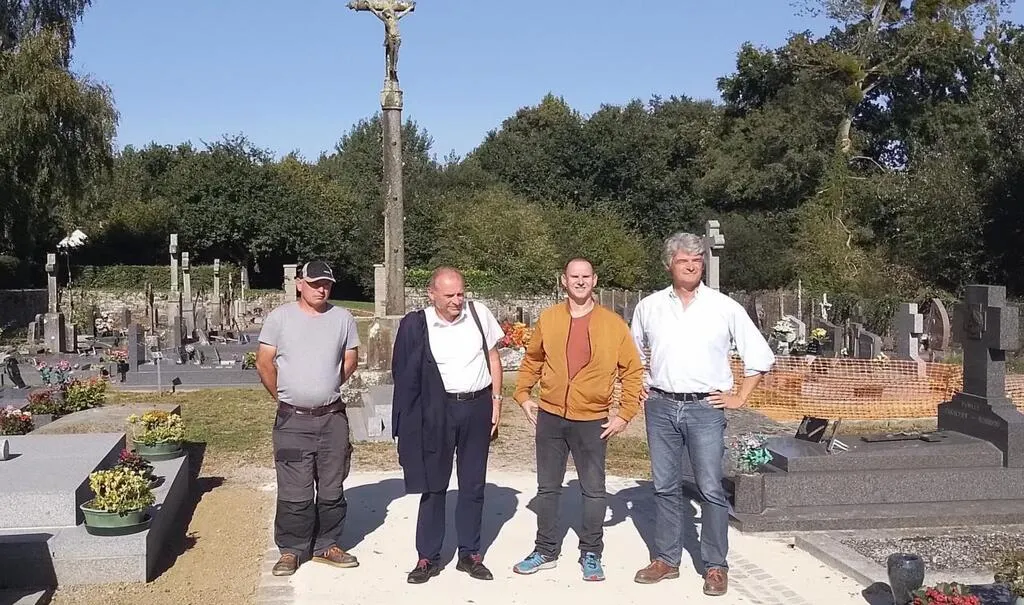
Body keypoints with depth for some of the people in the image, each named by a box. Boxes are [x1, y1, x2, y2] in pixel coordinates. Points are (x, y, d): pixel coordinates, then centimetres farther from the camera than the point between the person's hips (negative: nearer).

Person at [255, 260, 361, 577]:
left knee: (332, 489, 11)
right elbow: (264, 363, 1)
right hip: (292, 421, -2)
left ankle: (327, 545, 25)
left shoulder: (343, 318, 3)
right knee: (294, 492, 1)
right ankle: (291, 550, 15)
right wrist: (283, 396, 7)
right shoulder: (279, 317, -4)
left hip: (333, 418, 3)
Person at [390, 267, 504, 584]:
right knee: (433, 485, 5)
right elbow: (406, 376, -5)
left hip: (478, 407, 2)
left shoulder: (479, 313, -3)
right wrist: (411, 422, -7)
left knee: (473, 485, 11)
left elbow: (493, 356, 7)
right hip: (438, 410, -2)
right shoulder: (417, 325, -10)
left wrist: (496, 399, 4)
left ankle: (469, 554, 22)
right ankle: (428, 557, 16)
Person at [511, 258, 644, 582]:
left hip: (592, 421, -2)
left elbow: (633, 370, -1)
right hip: (549, 417, 2)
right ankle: (546, 551, 26)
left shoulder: (613, 324, -4)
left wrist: (625, 414, -4)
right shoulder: (547, 319, 2)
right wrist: (523, 394, 7)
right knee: (547, 488, 12)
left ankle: (591, 555, 20)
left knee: (594, 491, 5)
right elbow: (531, 360, 15)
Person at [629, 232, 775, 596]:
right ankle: (666, 560, 21)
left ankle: (715, 566, 10)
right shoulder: (649, 307, 5)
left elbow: (760, 355, 3)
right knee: (665, 487, 9)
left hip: (706, 407, -2)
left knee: (711, 489, -2)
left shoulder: (725, 307, -2)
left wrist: (740, 398, -1)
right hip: (660, 407, 3)